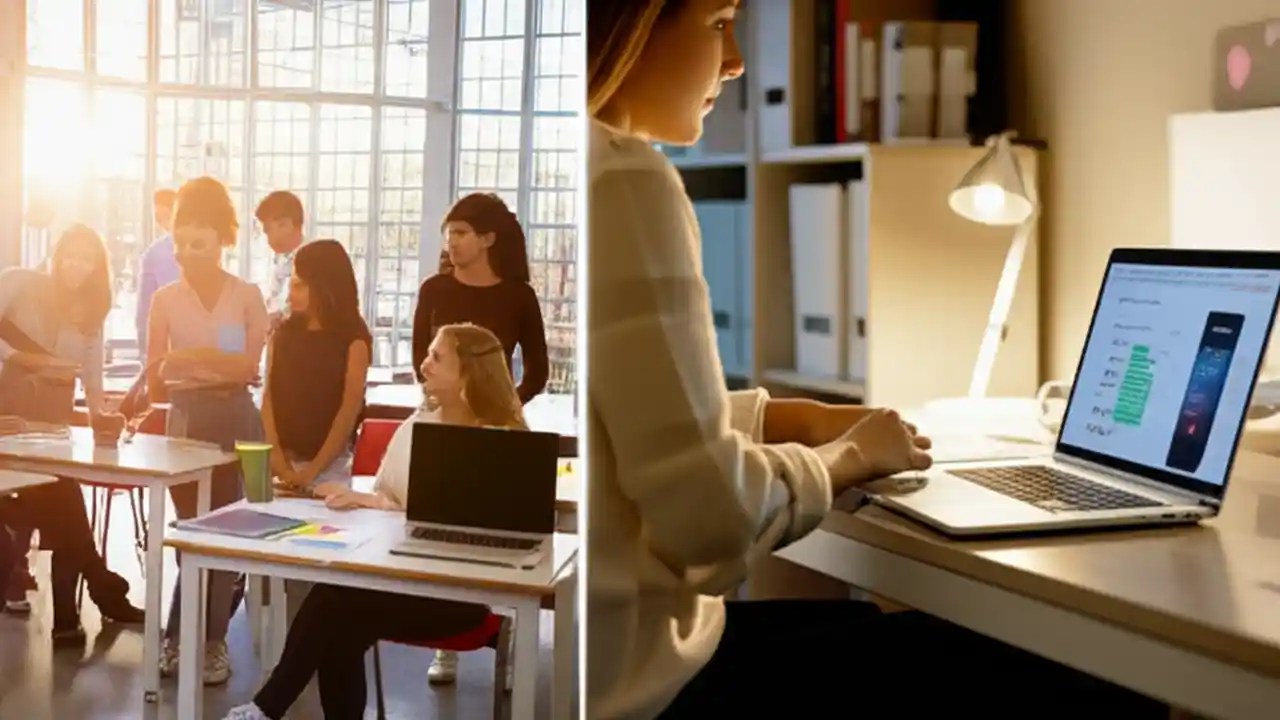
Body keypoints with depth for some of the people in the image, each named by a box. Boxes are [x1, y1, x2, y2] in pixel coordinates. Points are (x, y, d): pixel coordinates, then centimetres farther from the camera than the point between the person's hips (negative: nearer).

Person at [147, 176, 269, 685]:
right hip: (185, 420, 1)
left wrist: (190, 357, -19)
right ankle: (184, 637, 15)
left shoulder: (247, 296, 1)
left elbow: (249, 367, -10)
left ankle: (210, 641, 12)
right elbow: (156, 379, 9)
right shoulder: (166, 299, 4)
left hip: (234, 419, 0)